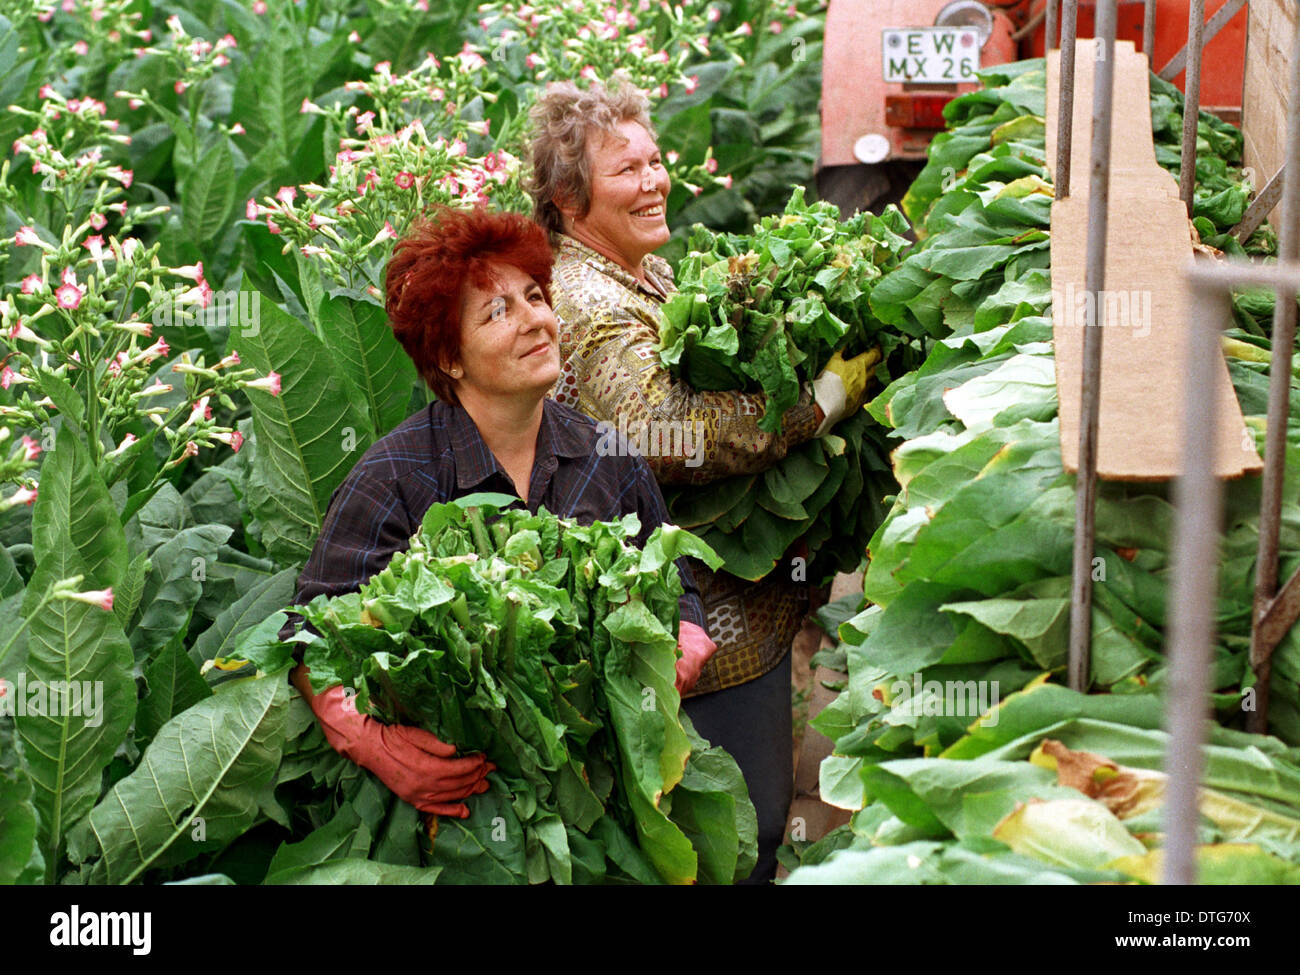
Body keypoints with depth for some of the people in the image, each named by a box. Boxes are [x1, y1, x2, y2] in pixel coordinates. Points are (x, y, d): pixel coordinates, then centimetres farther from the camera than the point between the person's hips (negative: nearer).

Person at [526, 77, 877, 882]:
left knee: (754, 816, 18)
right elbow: (666, 435, -33)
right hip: (711, 625, -10)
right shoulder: (592, 308, -20)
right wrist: (825, 395, -28)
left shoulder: (649, 272, 14)